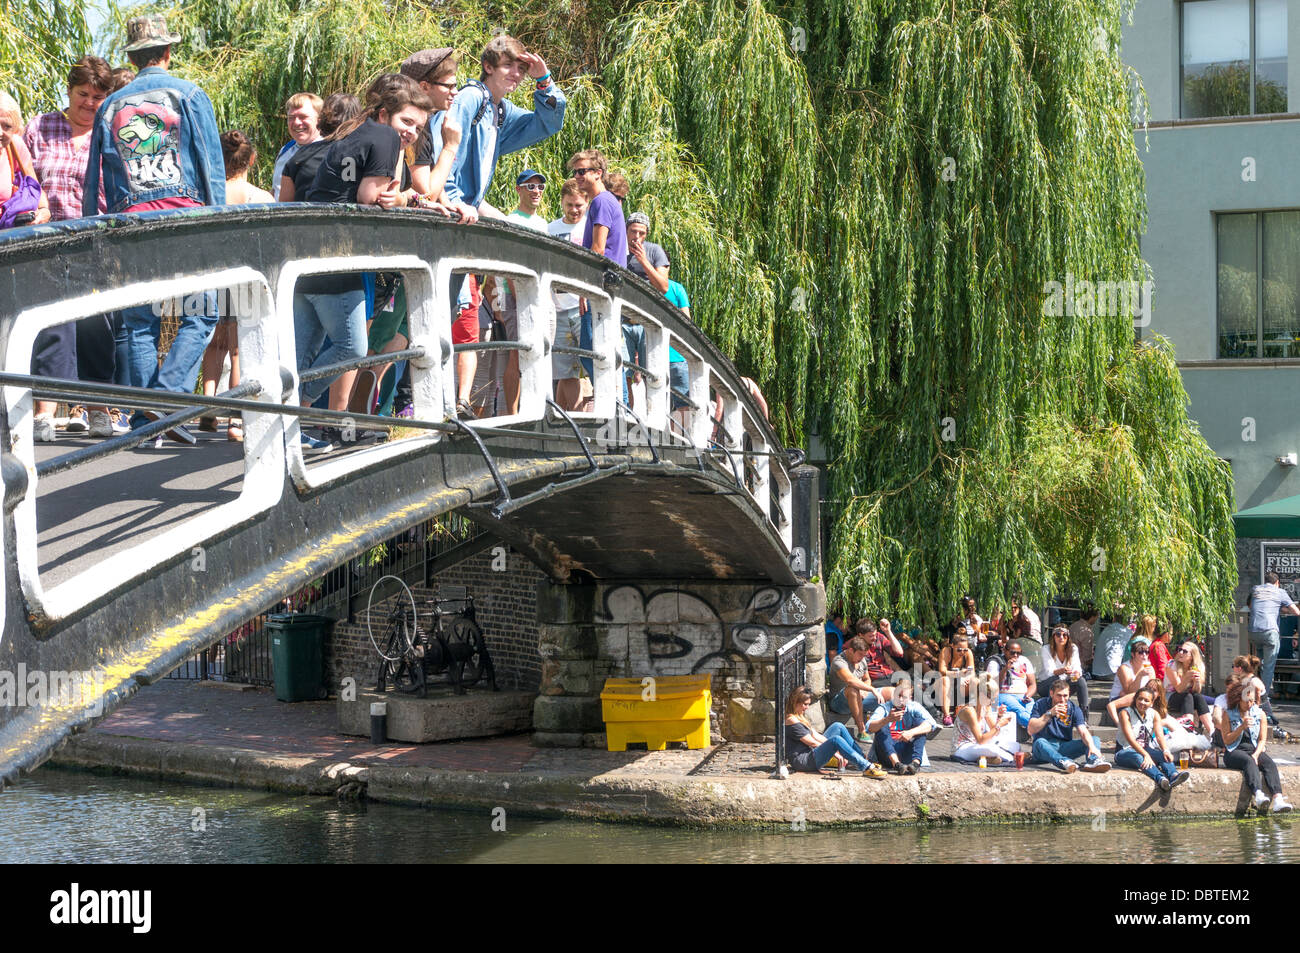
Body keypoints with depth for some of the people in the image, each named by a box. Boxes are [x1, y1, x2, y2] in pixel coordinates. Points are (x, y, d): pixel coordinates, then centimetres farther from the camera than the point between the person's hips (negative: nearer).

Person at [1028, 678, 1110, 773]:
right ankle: (1064, 762, -63)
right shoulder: (1040, 705, 0)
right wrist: (1049, 714, -19)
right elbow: (1031, 730, -12)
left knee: (1094, 740, -14)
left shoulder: (1074, 709, 4)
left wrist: (1092, 746, -32)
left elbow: (1083, 732, -11)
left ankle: (1092, 761, -49)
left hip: (1065, 747, 3)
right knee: (1040, 742, -36)